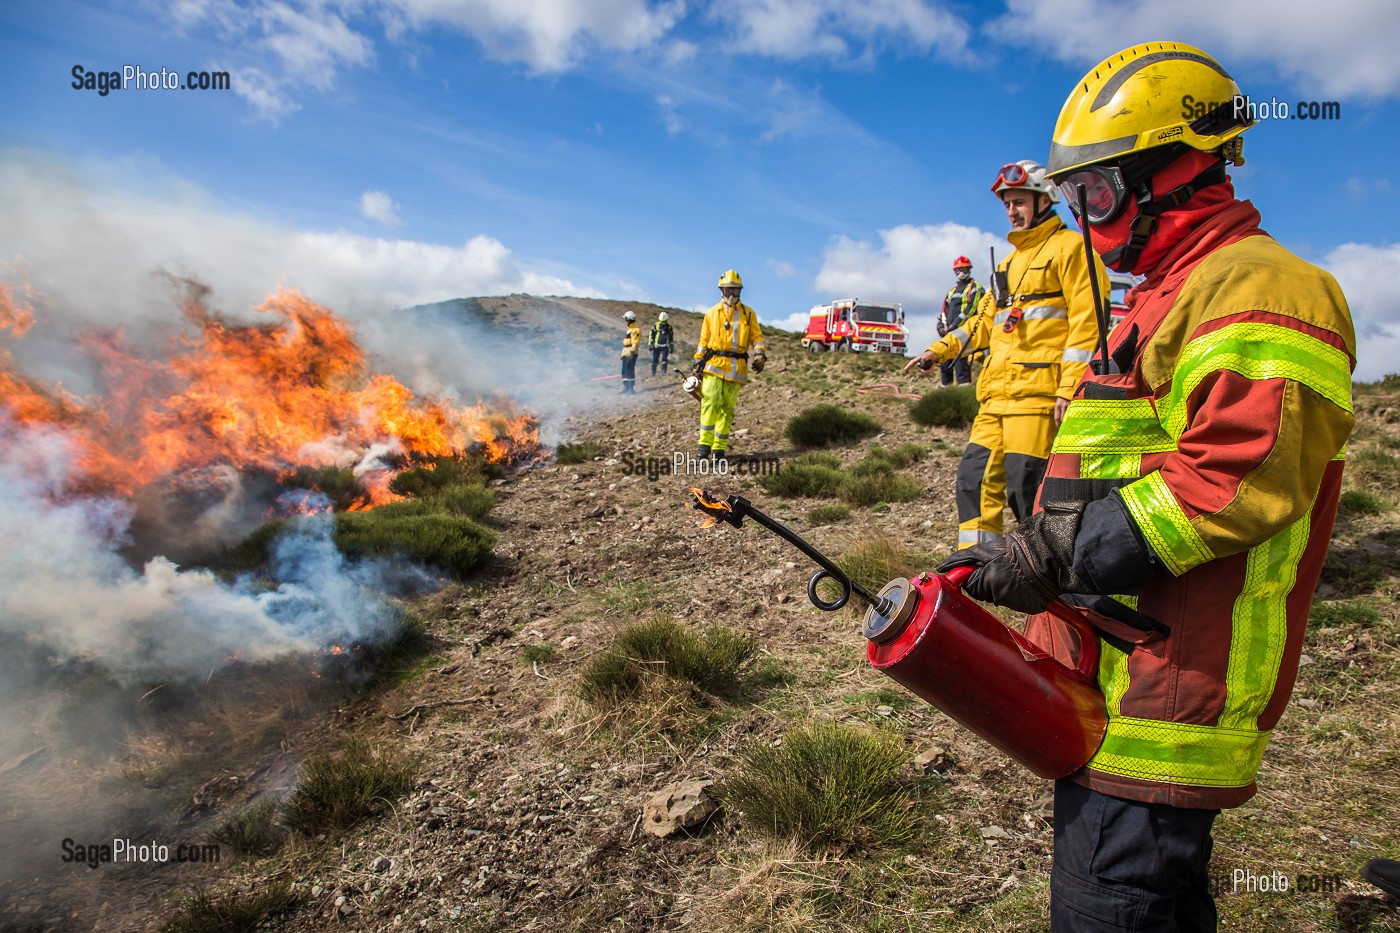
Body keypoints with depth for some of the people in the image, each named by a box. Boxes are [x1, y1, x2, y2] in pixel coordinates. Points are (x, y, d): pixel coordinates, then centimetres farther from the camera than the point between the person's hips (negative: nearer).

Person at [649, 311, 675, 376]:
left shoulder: (669, 327, 5)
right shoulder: (656, 325, -1)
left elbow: (671, 338, 13)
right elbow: (651, 335, 0)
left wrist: (671, 347, 12)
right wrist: (650, 344, -5)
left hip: (665, 346, 0)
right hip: (656, 346, 0)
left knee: (664, 359, -14)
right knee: (655, 359, 3)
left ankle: (663, 372, -14)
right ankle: (653, 372, 14)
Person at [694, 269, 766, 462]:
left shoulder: (748, 313, 10)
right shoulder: (711, 313, 11)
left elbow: (756, 336, 10)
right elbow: (703, 341, 13)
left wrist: (760, 355, -8)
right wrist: (698, 362, 6)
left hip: (736, 367, 1)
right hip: (714, 364, -1)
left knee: (728, 407, 2)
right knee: (711, 401, -16)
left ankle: (719, 447, 9)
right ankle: (705, 443, -10)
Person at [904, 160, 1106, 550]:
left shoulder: (1069, 247, 2)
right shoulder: (1011, 261, 28)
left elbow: (1086, 320, -7)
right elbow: (986, 318, 30)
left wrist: (1069, 387, -16)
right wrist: (940, 350, 16)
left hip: (1037, 390, -8)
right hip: (997, 393, 8)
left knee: (1027, 487, -11)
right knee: (976, 477, 5)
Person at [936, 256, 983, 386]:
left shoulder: (974, 288, 3)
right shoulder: (952, 290, 27)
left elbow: (971, 309, -11)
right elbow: (944, 311, 25)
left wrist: (954, 326, -17)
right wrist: (941, 326, 5)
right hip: (949, 333, 8)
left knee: (960, 360, -18)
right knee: (944, 362, 7)